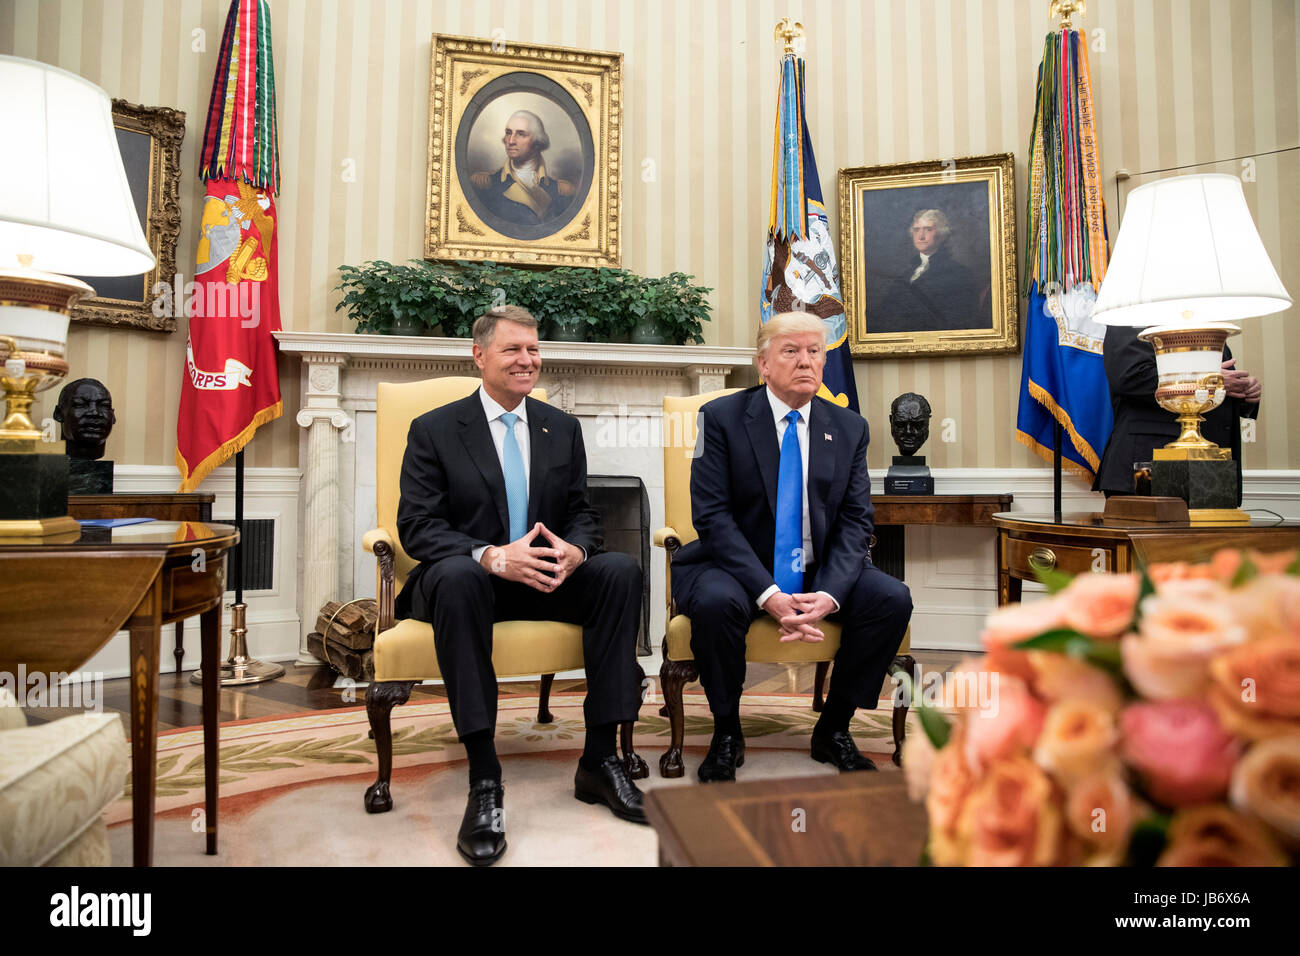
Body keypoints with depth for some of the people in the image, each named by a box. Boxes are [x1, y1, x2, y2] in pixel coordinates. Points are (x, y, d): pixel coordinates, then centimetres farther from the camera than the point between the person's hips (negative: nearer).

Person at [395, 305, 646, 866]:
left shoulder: (562, 429, 12)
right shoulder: (434, 430, 0)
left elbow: (582, 513, 9)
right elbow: (417, 526, -9)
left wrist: (574, 550, -17)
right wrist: (492, 556, -27)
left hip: (546, 578, 4)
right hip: (469, 578, -3)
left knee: (621, 570, -24)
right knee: (457, 577, -38)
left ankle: (599, 759, -18)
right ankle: (484, 778, -34)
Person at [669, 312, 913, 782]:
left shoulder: (850, 427, 6)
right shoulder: (722, 417, -6)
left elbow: (855, 522, 1)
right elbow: (712, 516, -13)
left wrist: (829, 593, -19)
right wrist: (768, 594, -24)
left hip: (820, 572, 4)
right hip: (738, 567, -3)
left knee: (893, 599, -19)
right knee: (716, 603, -34)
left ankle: (833, 729, 2)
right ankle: (726, 733, -6)